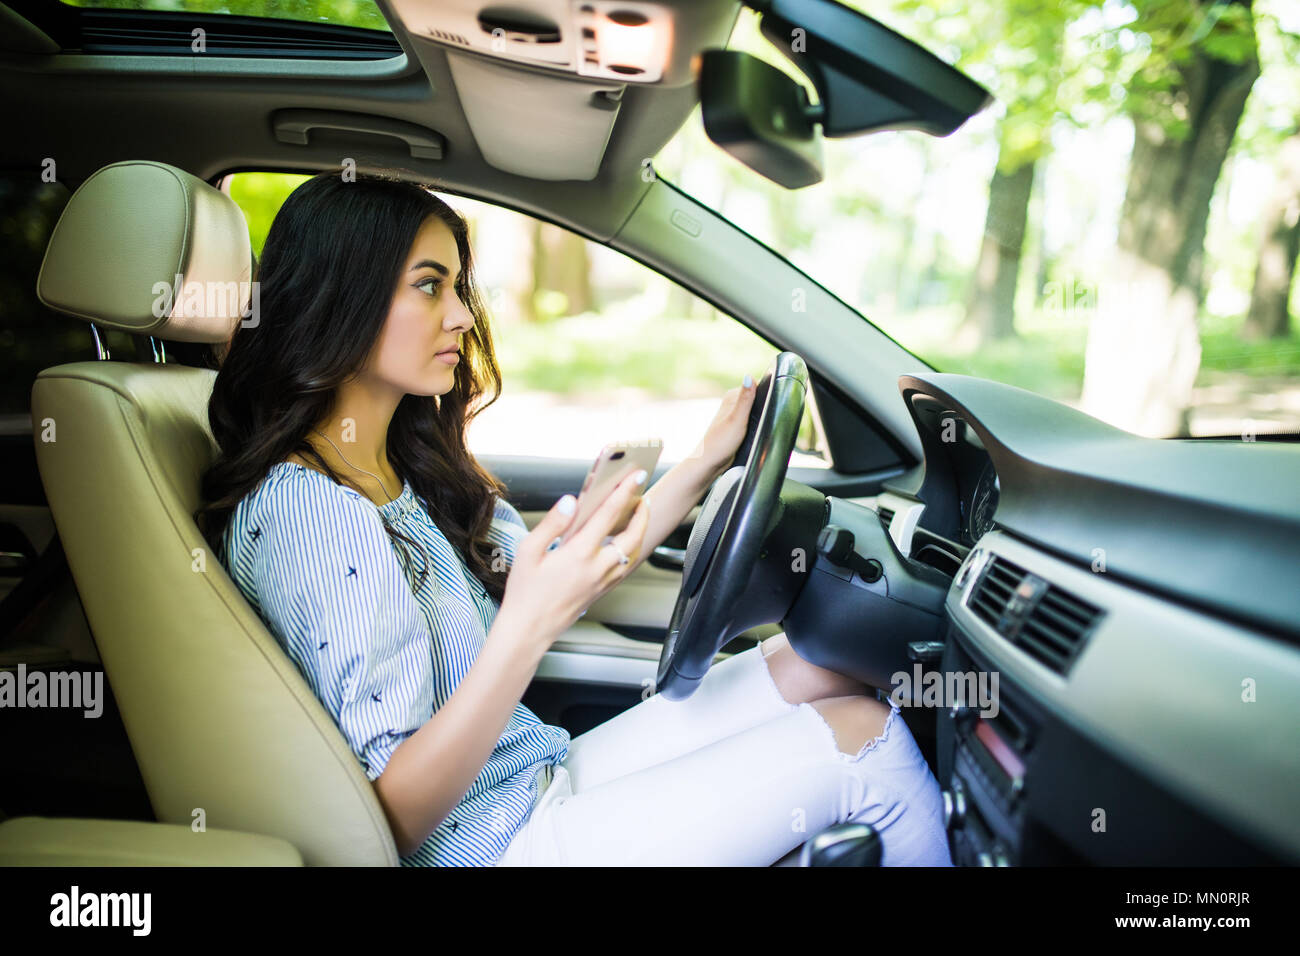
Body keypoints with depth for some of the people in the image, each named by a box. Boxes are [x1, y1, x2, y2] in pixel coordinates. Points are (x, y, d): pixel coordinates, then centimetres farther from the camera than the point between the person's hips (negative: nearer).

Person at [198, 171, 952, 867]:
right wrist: (527, 628, -37)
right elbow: (387, 821, -25)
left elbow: (562, 580, 13)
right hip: (497, 842, -9)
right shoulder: (306, 512, -23)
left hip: (542, 779, 9)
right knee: (862, 735, -7)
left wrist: (706, 462, 11)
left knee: (826, 667, 5)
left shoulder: (407, 467, 6)